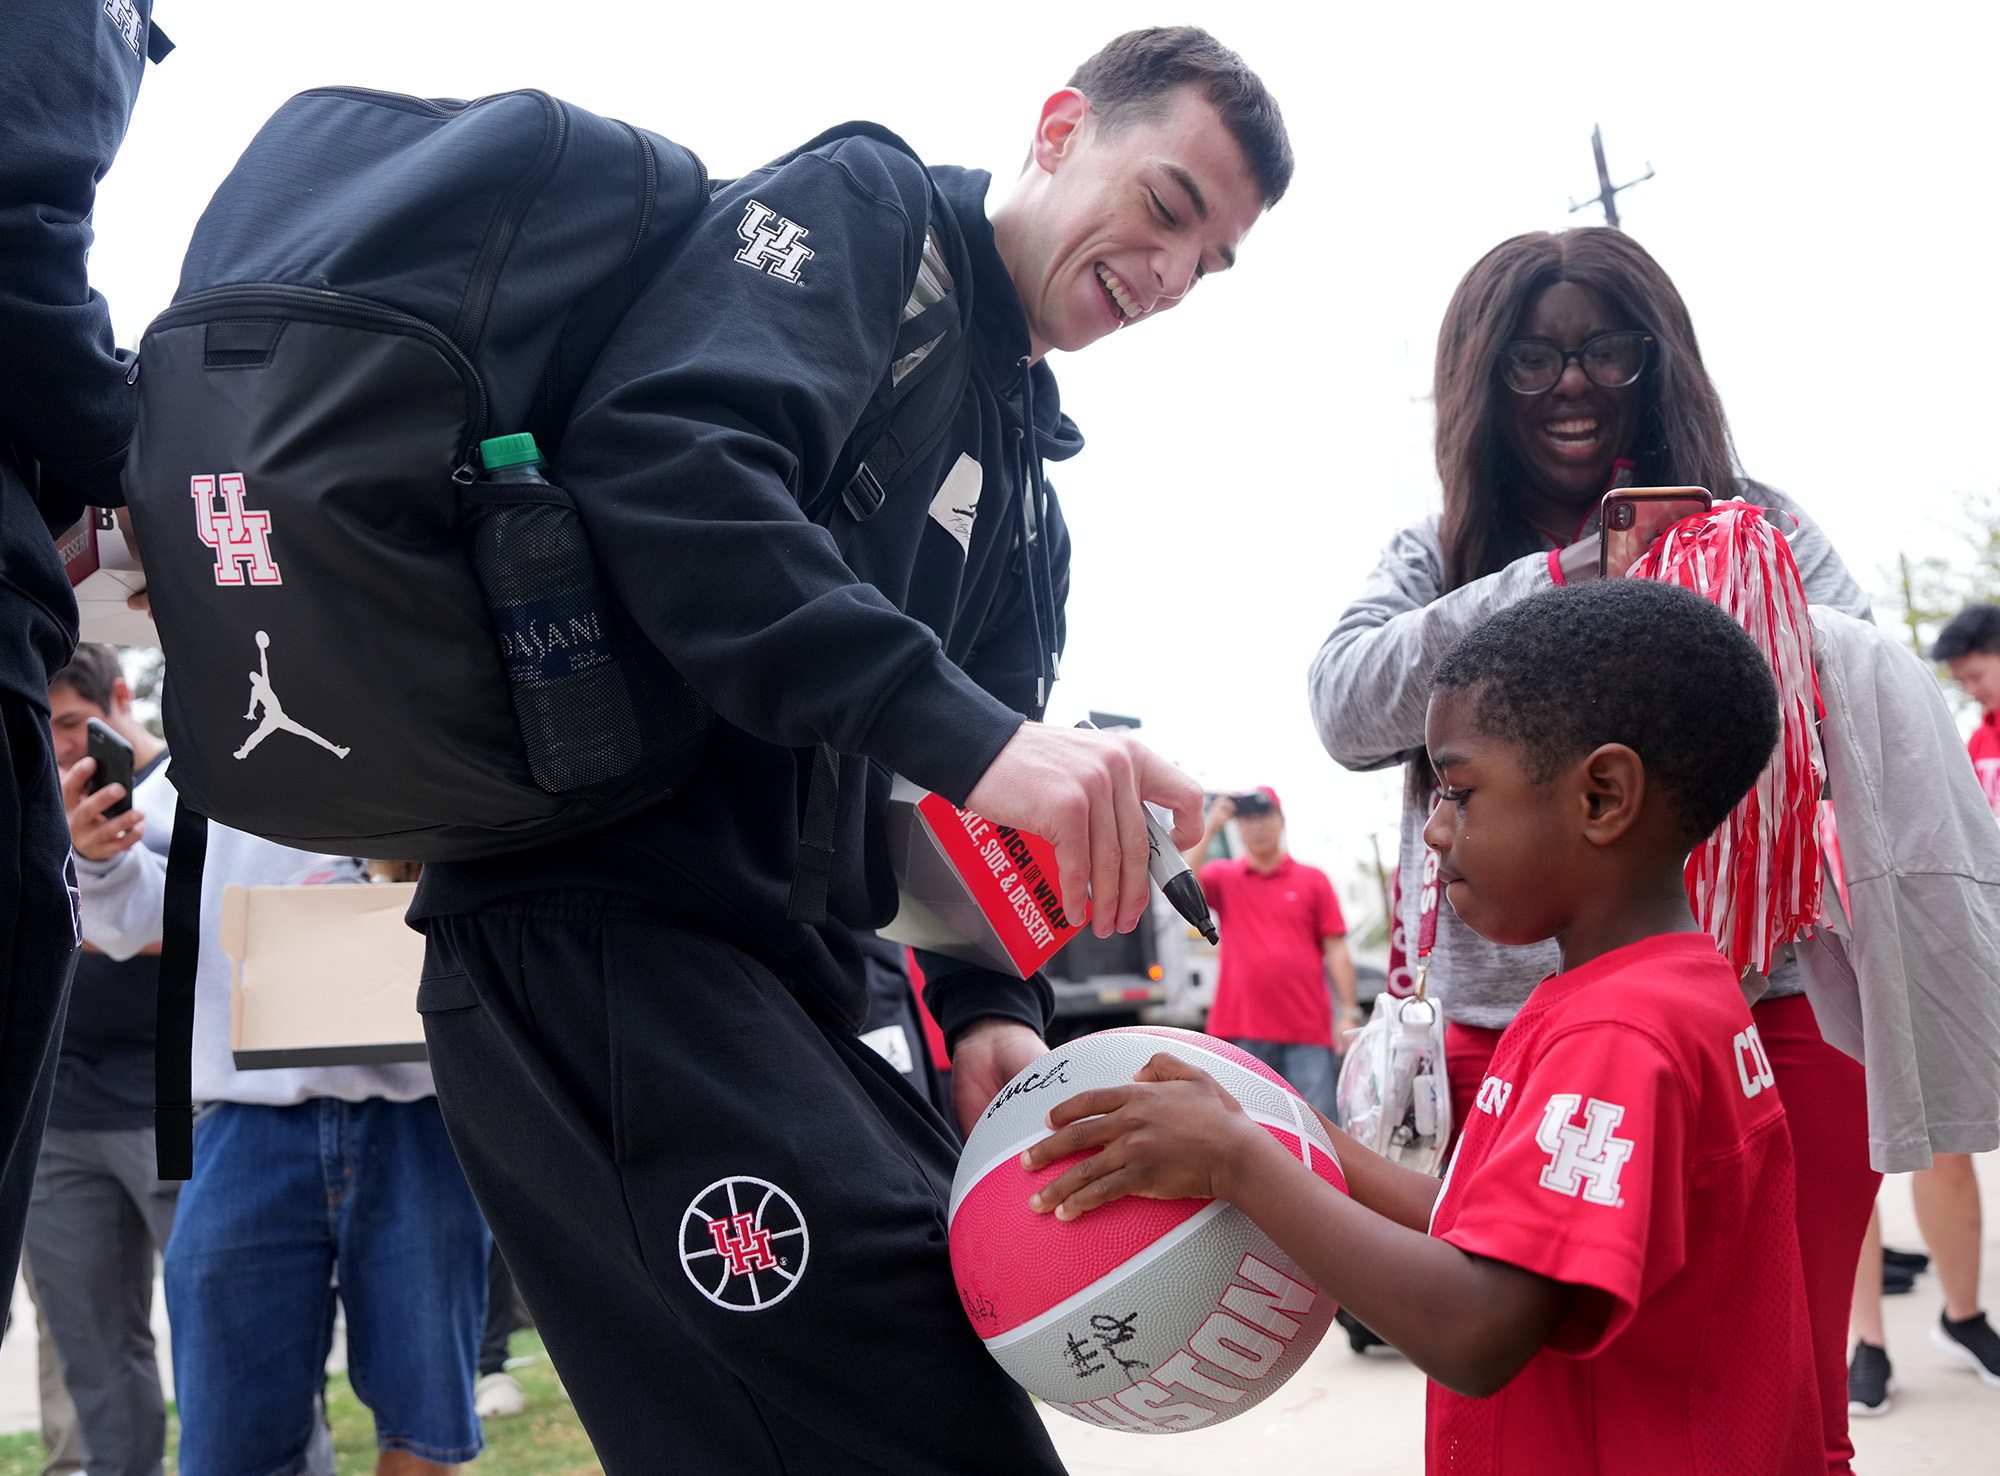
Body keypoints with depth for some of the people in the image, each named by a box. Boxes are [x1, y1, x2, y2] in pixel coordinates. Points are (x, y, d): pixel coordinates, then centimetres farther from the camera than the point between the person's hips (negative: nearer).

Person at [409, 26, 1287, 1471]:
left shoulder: (1029, 507, 24)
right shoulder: (860, 204, -1)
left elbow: (981, 796, 19)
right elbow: (664, 458, -21)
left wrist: (990, 1005, -2)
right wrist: (972, 732, -30)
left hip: (782, 965, 10)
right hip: (597, 908, -9)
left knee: (992, 1336, 11)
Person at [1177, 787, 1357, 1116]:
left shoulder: (1312, 880, 10)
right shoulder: (1223, 877, 12)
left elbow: (1336, 950, 7)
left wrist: (1349, 1014, -1)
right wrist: (1209, 828, -7)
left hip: (1307, 1032, -1)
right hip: (1242, 1033, 1)